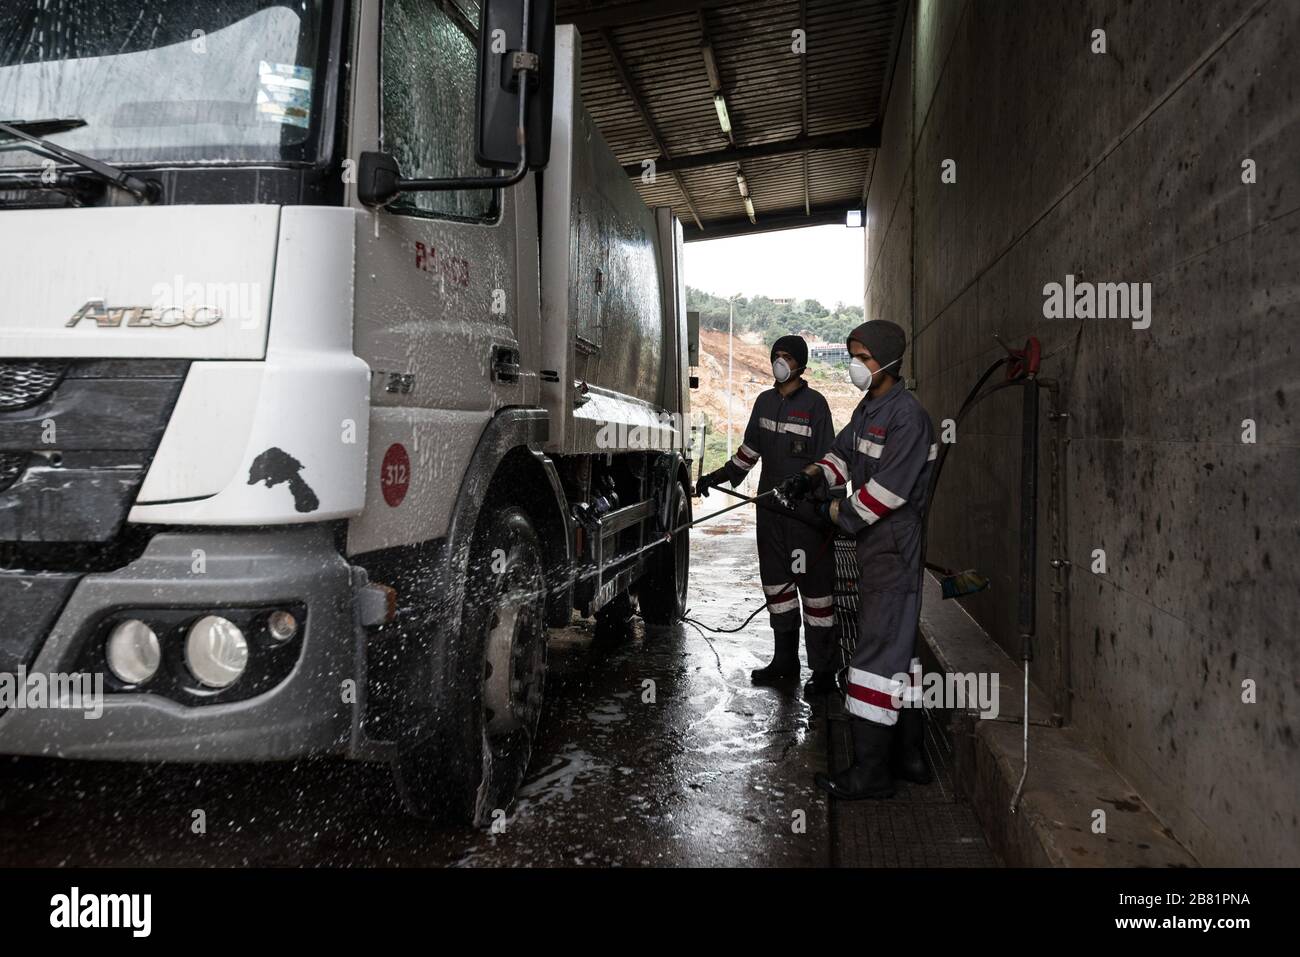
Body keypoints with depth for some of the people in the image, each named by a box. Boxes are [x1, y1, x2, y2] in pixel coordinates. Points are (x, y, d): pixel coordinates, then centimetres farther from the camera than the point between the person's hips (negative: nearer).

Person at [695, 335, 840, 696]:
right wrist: (717, 477, 17)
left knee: (814, 585, -4)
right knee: (776, 582, 12)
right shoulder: (765, 401, 12)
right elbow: (750, 449, 22)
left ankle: (823, 671, 2)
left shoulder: (814, 403, -6)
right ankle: (785, 661, 24)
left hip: (806, 514, -7)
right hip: (770, 509, 7)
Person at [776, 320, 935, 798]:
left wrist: (835, 512, -11)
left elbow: (888, 491, -21)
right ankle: (909, 755, 28)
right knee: (899, 648, 16)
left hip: (895, 552, -10)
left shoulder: (906, 415, -17)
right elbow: (841, 453, 17)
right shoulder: (868, 408, 14)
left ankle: (870, 771, -1)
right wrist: (811, 479, -3)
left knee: (879, 654, -8)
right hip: (876, 548, 10)